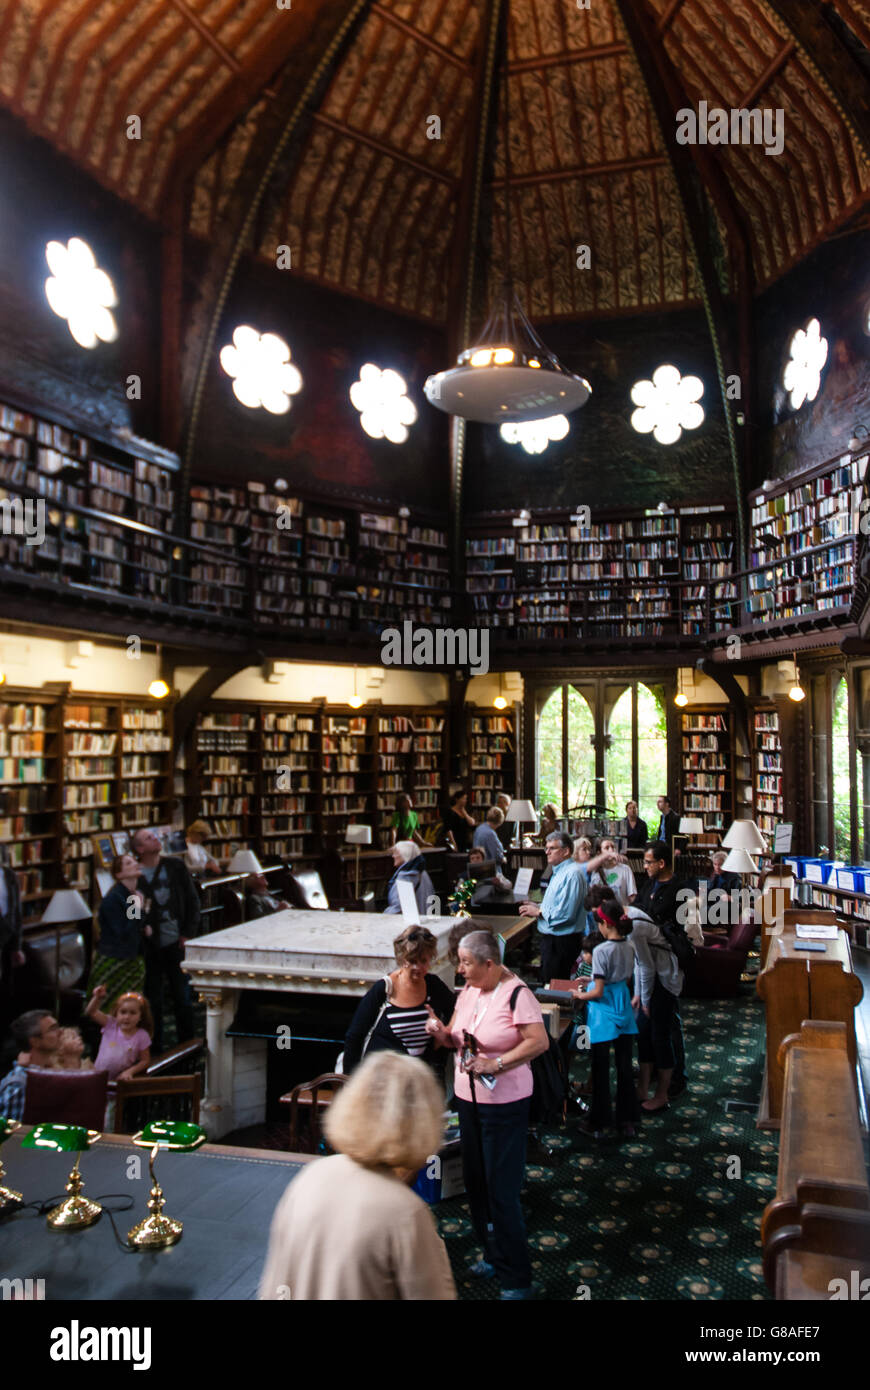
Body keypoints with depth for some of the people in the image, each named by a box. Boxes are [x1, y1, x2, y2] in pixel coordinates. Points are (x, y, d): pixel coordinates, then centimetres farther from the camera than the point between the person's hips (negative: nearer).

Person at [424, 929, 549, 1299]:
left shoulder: (516, 994, -18)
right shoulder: (468, 992, 4)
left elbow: (540, 1041, -23)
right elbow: (458, 1039, 12)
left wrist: (496, 1064, -25)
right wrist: (441, 1033, -10)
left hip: (504, 1103, -7)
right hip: (468, 1099, 7)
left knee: (501, 1191, 0)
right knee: (475, 1184, 17)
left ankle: (516, 1278, 15)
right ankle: (493, 1255, 36)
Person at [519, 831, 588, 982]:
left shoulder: (572, 874, -21)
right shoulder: (559, 872, 13)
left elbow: (565, 913, -26)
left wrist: (538, 912, -16)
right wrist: (538, 906, 7)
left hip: (562, 941, -10)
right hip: (551, 938, 10)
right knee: (546, 981, 18)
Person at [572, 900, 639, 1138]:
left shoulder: (601, 951, -22)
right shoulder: (629, 948, -1)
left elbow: (598, 992, -20)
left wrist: (580, 995, -1)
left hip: (604, 1014, -6)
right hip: (623, 1010, 7)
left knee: (601, 1070, 6)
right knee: (624, 1067, 15)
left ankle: (599, 1123, 16)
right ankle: (627, 1121, 25)